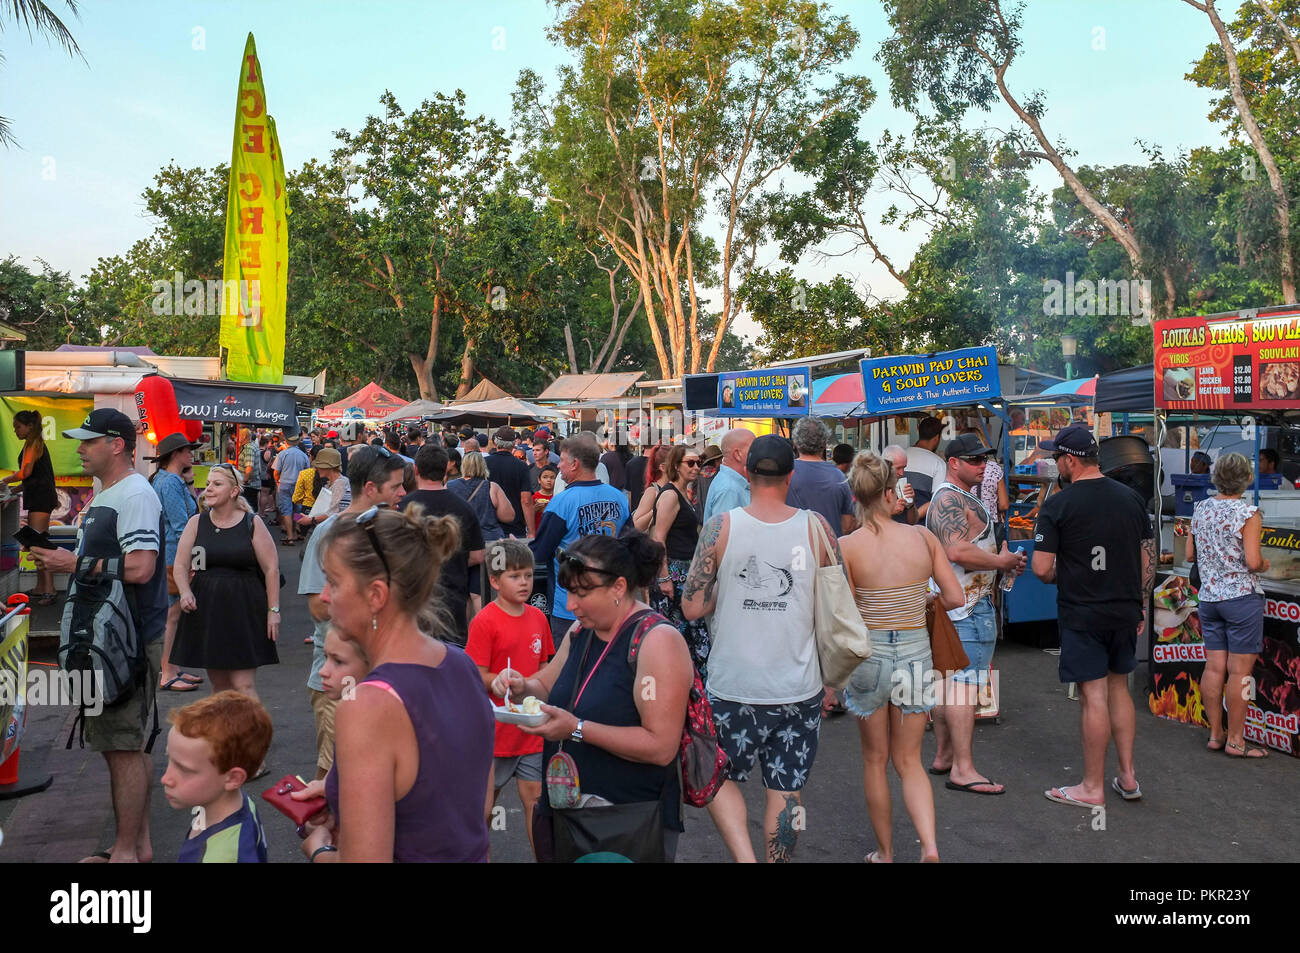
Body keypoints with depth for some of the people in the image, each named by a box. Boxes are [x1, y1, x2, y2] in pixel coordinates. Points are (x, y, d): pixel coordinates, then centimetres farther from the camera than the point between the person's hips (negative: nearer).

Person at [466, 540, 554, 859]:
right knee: (486, 798, 12)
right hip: (496, 728, -4)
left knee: (535, 795, 8)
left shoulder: (538, 617, 3)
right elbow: (477, 677, -14)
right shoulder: (485, 622, -14)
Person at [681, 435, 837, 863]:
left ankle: (745, 856, 2)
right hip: (799, 689, 1)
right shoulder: (816, 527, -5)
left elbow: (692, 607, -9)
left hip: (733, 686, -1)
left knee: (721, 778, 18)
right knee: (786, 790, 15)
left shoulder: (721, 526, -9)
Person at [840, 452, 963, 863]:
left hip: (869, 655, -2)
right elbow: (955, 598, -3)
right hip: (915, 652, 2)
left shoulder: (846, 546, -13)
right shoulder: (923, 537, -6)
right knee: (909, 761, 17)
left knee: (875, 760, 17)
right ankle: (930, 847, -1)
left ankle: (885, 853, 28)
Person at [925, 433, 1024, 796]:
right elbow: (958, 552, -28)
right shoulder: (952, 500, -16)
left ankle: (944, 756, 23)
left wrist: (1002, 560, 14)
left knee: (948, 681, 14)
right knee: (966, 683, -10)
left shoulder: (951, 497, 20)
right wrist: (1002, 561, -14)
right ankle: (962, 769, -8)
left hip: (947, 600, 11)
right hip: (967, 604, -11)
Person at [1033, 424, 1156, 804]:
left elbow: (1042, 569, -15)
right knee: (1118, 688, 18)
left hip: (1081, 614, -6)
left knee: (1093, 697, -1)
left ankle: (1092, 787, 10)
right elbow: (1148, 560, 10)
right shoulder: (1132, 498, 5)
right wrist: (1139, 606, 18)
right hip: (1125, 612, 6)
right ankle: (1127, 777, 23)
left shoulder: (1057, 505, -12)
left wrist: (1057, 577, 7)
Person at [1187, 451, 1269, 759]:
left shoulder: (1201, 509, 5)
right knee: (1239, 672, 1)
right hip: (1242, 596, -6)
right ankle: (1235, 740, 7)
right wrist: (1266, 566, 3)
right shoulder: (1249, 514, -13)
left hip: (1209, 596, 6)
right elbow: (1253, 562, -18)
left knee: (1214, 668, 10)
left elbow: (1190, 553, 12)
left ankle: (1215, 734, 18)